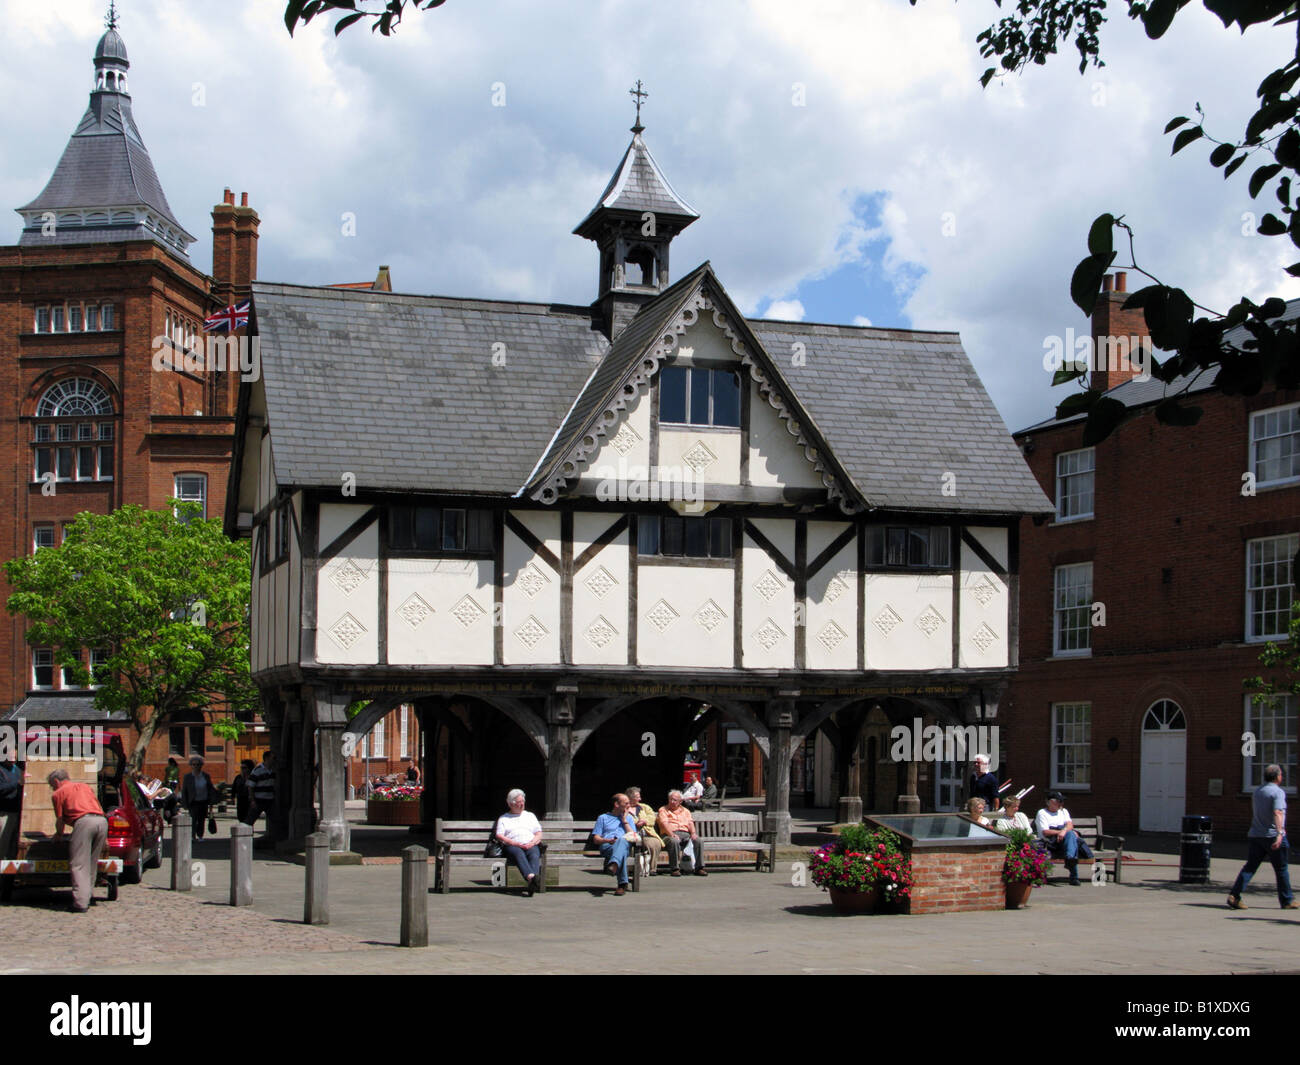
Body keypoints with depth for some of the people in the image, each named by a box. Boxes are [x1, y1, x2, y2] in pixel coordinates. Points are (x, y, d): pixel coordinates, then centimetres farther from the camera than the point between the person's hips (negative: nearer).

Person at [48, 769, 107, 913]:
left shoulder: (58, 793, 16)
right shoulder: (85, 786, 33)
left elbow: (60, 819, 15)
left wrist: (59, 834, 35)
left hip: (84, 821, -6)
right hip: (102, 820, 6)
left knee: (78, 864, -4)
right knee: (92, 863, 16)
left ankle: (81, 902, -12)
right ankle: (87, 898, 18)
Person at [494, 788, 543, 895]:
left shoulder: (530, 815, 30)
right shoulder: (503, 818, 23)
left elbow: (539, 834, 20)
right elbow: (499, 836, 8)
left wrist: (532, 843, -3)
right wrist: (515, 843, -8)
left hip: (531, 845, 2)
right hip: (512, 846, -2)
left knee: (534, 855, -35)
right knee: (519, 854, -38)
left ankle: (530, 884, -59)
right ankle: (531, 877, -63)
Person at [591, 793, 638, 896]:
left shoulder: (629, 818, 34)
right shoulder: (603, 818, 26)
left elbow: (633, 836, 17)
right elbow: (596, 839, 14)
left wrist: (624, 820, 15)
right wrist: (607, 840, -8)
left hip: (625, 844, 1)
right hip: (607, 846, -1)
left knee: (622, 840, -41)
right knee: (622, 852, -40)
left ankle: (614, 864, -70)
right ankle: (623, 884, -54)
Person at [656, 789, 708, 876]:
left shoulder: (685, 811, 25)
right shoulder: (663, 810, 13)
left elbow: (690, 822, 13)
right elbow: (664, 823, -4)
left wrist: (693, 833, -9)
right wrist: (672, 834, -21)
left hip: (685, 833, 3)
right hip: (670, 834, -3)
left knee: (698, 840, -25)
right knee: (674, 841, -39)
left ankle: (699, 868, -21)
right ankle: (674, 869, -31)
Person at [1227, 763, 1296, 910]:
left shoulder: (1257, 791, 15)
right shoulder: (1278, 792, -9)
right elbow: (1277, 813, -24)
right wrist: (1279, 833, -33)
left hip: (1255, 835, 6)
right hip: (1272, 836, -6)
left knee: (1250, 867, 2)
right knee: (1281, 869, 8)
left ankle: (1234, 895, -12)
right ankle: (1287, 901, 18)